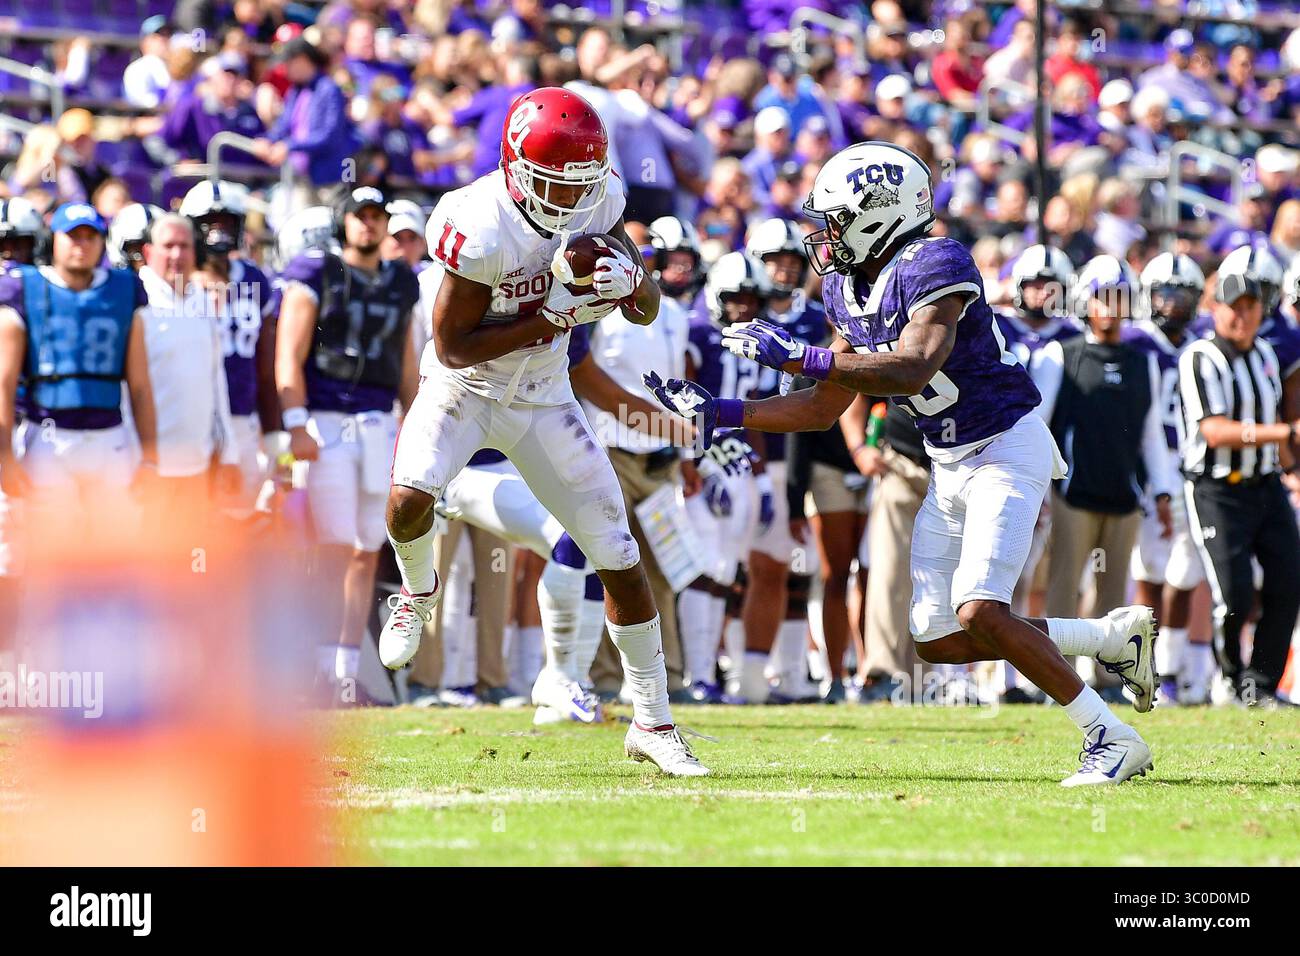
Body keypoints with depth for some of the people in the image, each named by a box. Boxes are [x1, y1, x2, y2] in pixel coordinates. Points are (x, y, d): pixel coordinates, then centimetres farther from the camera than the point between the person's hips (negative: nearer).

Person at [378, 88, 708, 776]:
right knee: (409, 500, -31)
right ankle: (418, 591, 6)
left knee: (619, 556, -1)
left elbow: (648, 312, -1)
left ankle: (652, 722, 11)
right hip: (461, 390, -4)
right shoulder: (478, 226, -28)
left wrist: (630, 280, -26)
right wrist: (556, 315, -30)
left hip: (542, 399, 4)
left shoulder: (597, 202, -11)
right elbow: (452, 347, -25)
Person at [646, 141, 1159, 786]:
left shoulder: (933, 268, -21)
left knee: (978, 613, -22)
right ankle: (1116, 636, 17)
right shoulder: (847, 290, 6)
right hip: (950, 466, 9)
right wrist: (718, 414, 6)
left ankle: (1111, 738, -11)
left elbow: (911, 372, -36)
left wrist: (796, 356, -35)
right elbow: (823, 410, 13)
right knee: (938, 642, 5)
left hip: (1005, 449, -9)